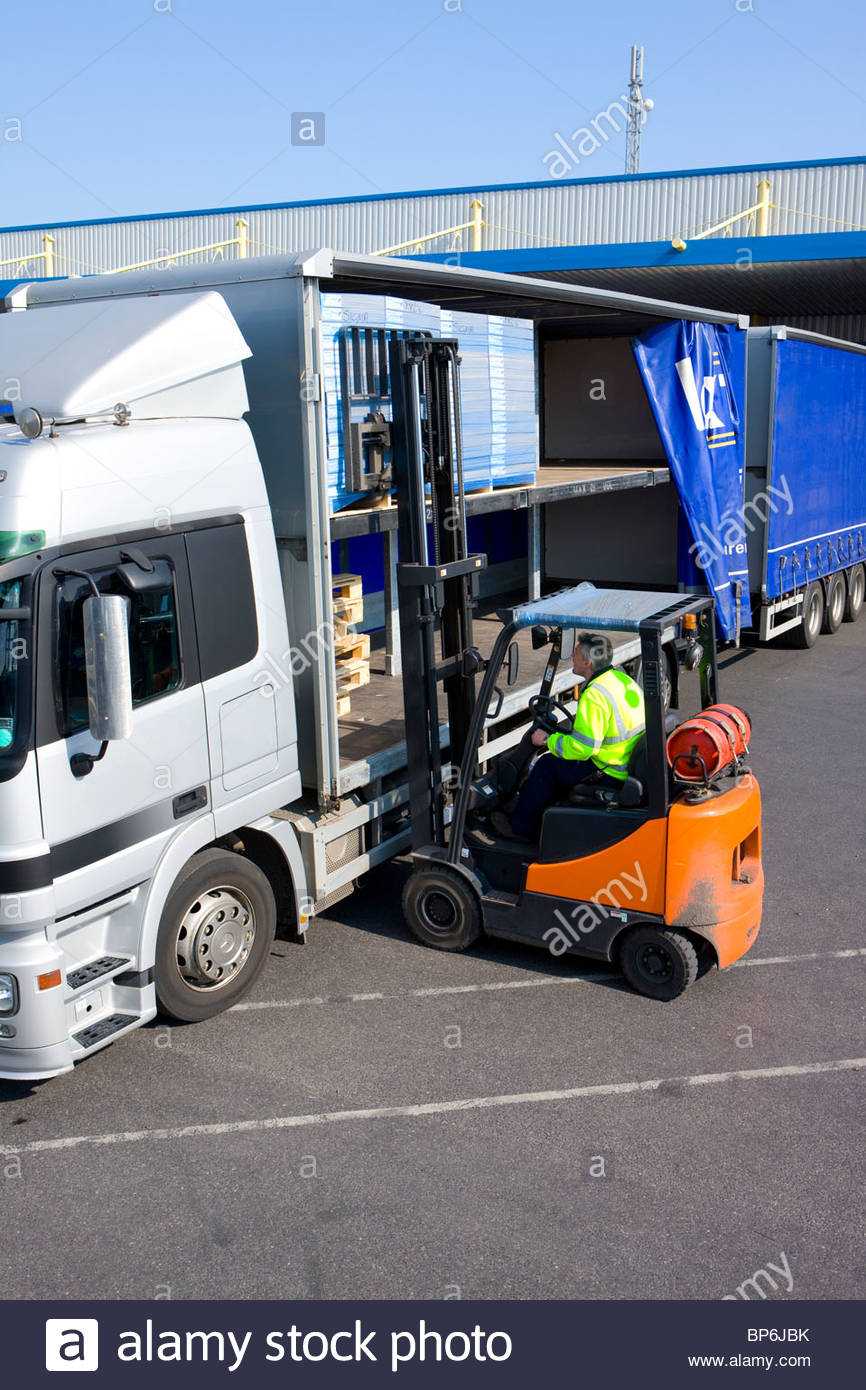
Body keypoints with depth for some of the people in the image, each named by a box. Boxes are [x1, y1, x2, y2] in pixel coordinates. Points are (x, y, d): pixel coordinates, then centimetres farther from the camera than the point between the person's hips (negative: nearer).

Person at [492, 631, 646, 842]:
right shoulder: (621, 678, 6)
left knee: (548, 764, 4)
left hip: (609, 776, -9)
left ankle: (521, 827, 18)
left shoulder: (594, 696, -24)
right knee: (559, 760, 23)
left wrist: (547, 739, -9)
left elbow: (581, 748, -25)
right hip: (634, 766, 9)